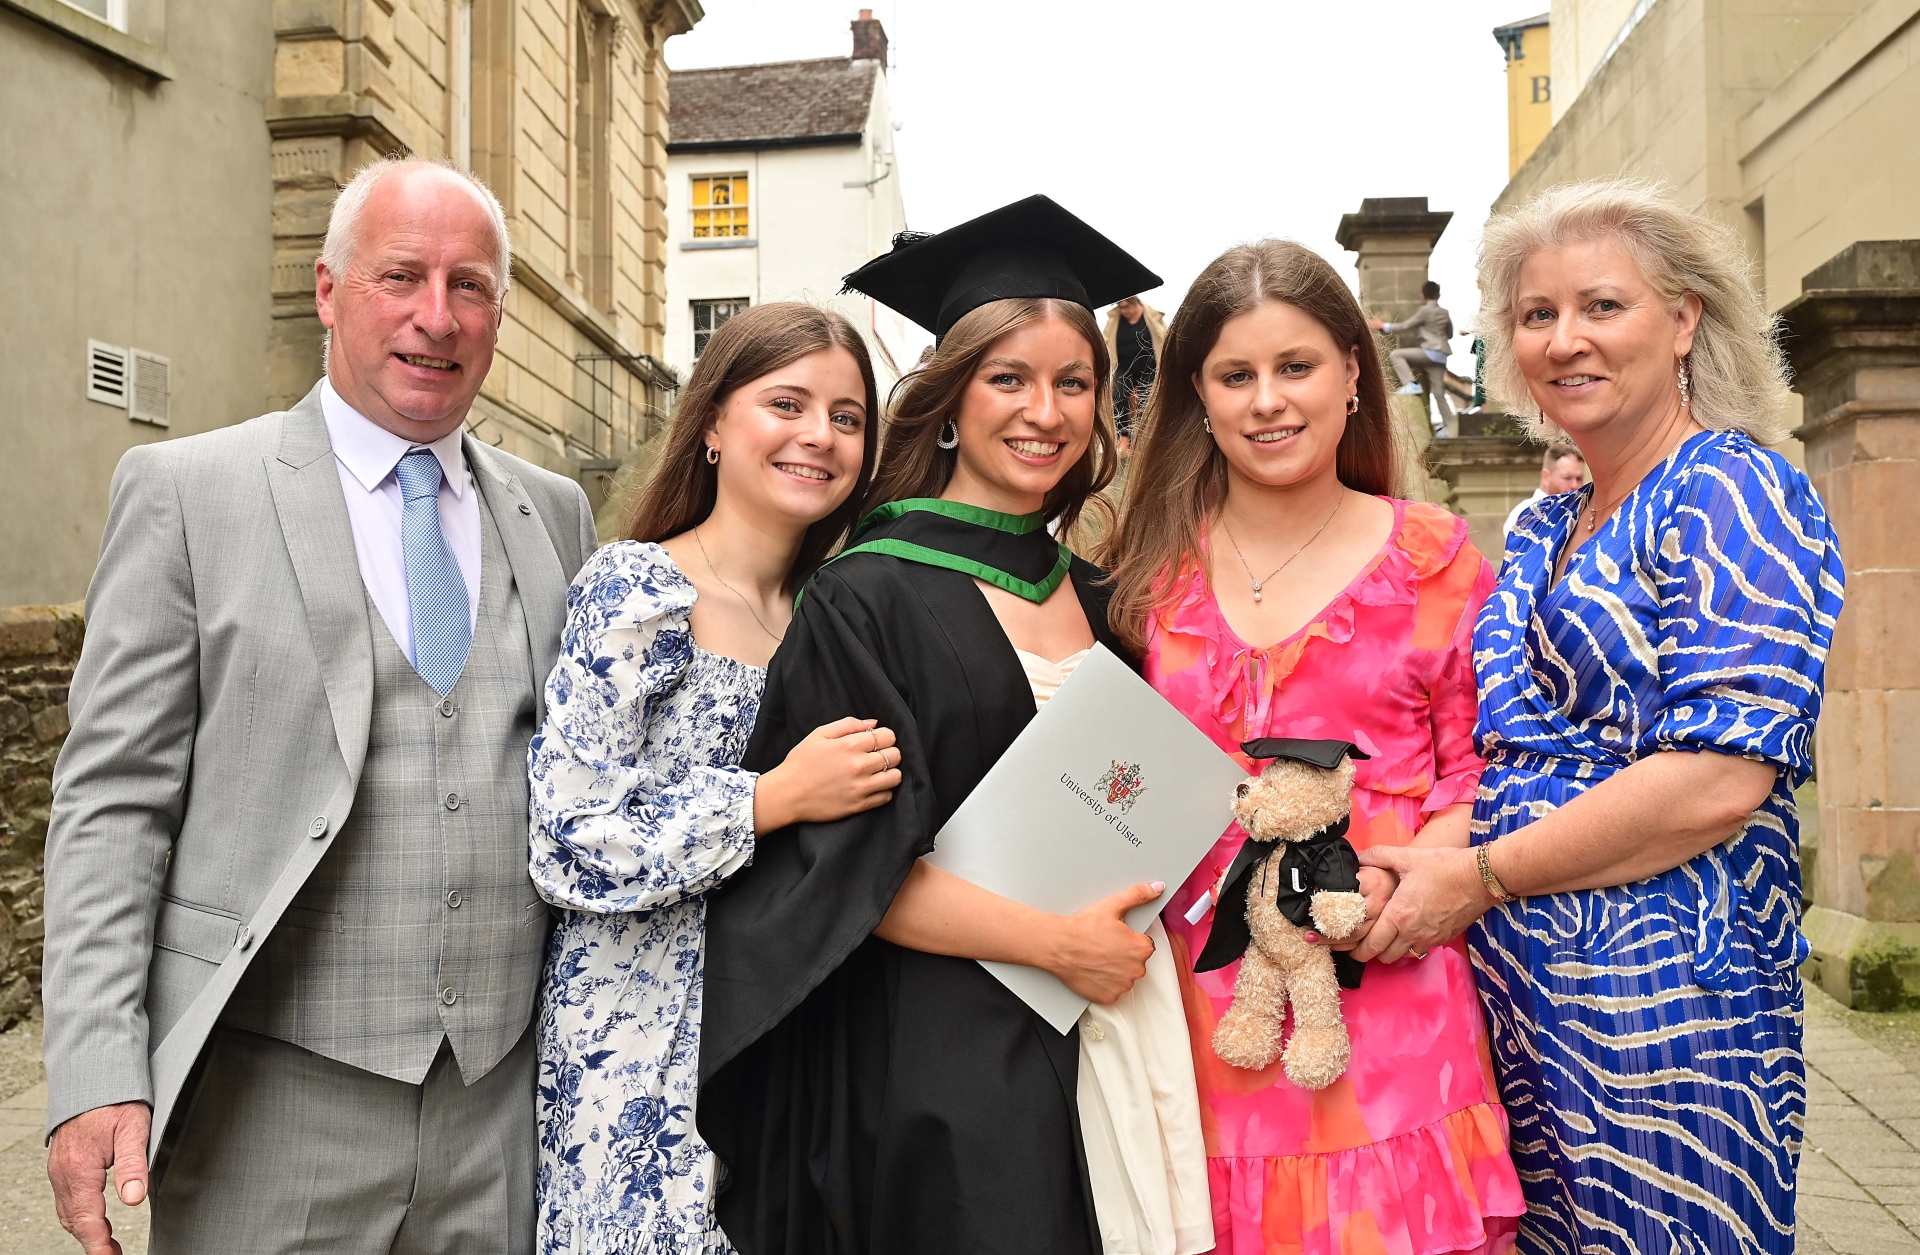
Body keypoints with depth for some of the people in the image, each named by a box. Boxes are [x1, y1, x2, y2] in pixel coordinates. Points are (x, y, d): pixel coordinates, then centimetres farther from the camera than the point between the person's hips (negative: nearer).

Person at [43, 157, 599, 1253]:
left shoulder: (557, 511, 8)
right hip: (271, 1108, -3)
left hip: (505, 1088, 3)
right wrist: (97, 1073, -12)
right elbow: (113, 798, -5)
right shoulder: (186, 491, -2)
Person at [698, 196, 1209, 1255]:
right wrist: (1058, 942, -16)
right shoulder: (868, 596, -9)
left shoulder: (1095, 598, 9)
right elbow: (840, 861, -14)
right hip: (946, 1064, -6)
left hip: (1111, 1038, 6)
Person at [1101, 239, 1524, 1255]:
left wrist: (1397, 882, -14)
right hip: (1202, 999, 2)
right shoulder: (1154, 564, 7)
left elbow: (1479, 775, 3)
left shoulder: (1430, 554, 3)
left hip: (1384, 989, -1)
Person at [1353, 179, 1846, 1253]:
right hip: (1519, 987, 7)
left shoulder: (1731, 491, -10)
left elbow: (1722, 779, -21)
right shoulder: (1543, 533, 13)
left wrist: (1478, 876, -16)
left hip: (1662, 997, -7)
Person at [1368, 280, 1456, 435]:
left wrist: (1383, 326, 2)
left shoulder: (1425, 310, -5)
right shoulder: (1445, 313, 17)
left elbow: (1405, 326, -5)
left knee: (1396, 354, -4)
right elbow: (1450, 334, 28)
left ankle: (1411, 384, -17)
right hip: (1441, 356, 8)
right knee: (1438, 392, 6)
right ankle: (1450, 425, 2)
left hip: (1430, 352, -8)